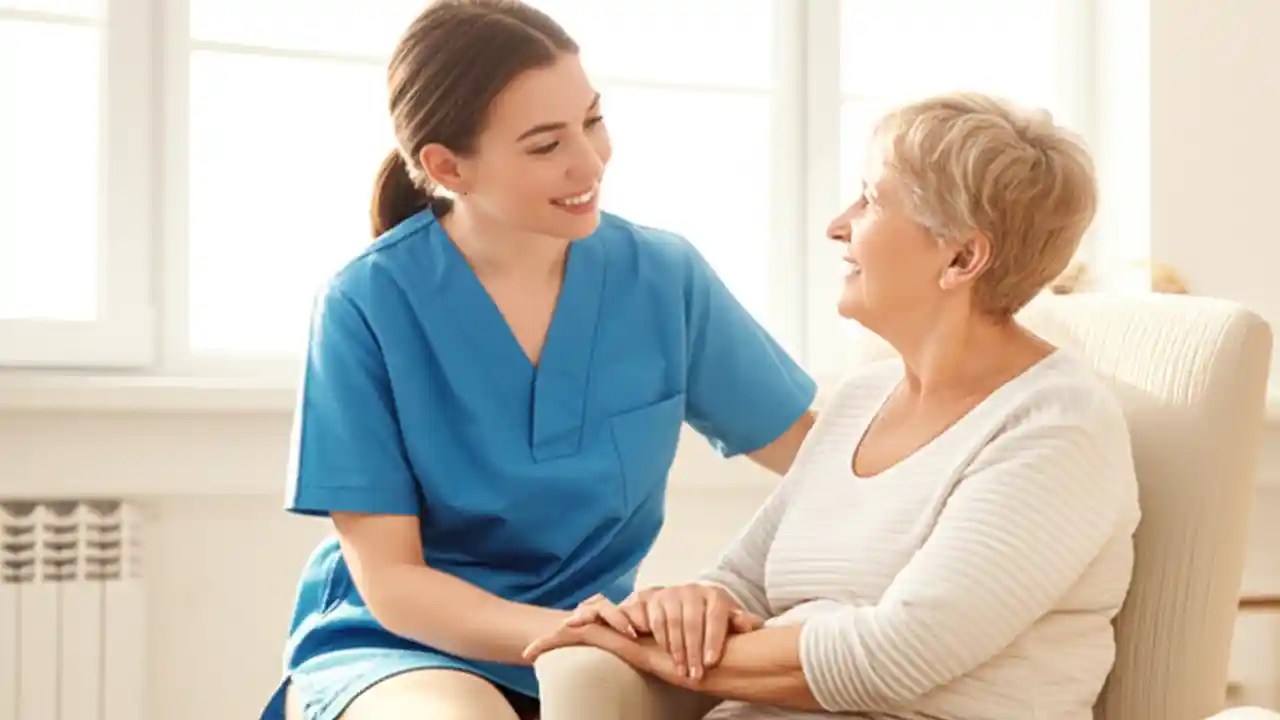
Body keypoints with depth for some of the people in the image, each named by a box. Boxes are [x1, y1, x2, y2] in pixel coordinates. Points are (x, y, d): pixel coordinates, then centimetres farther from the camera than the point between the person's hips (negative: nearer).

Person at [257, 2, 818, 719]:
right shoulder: (367, 305, -12)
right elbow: (390, 583, -13)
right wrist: (580, 633, -27)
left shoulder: (665, 277, -3)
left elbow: (823, 451, 3)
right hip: (396, 648, -3)